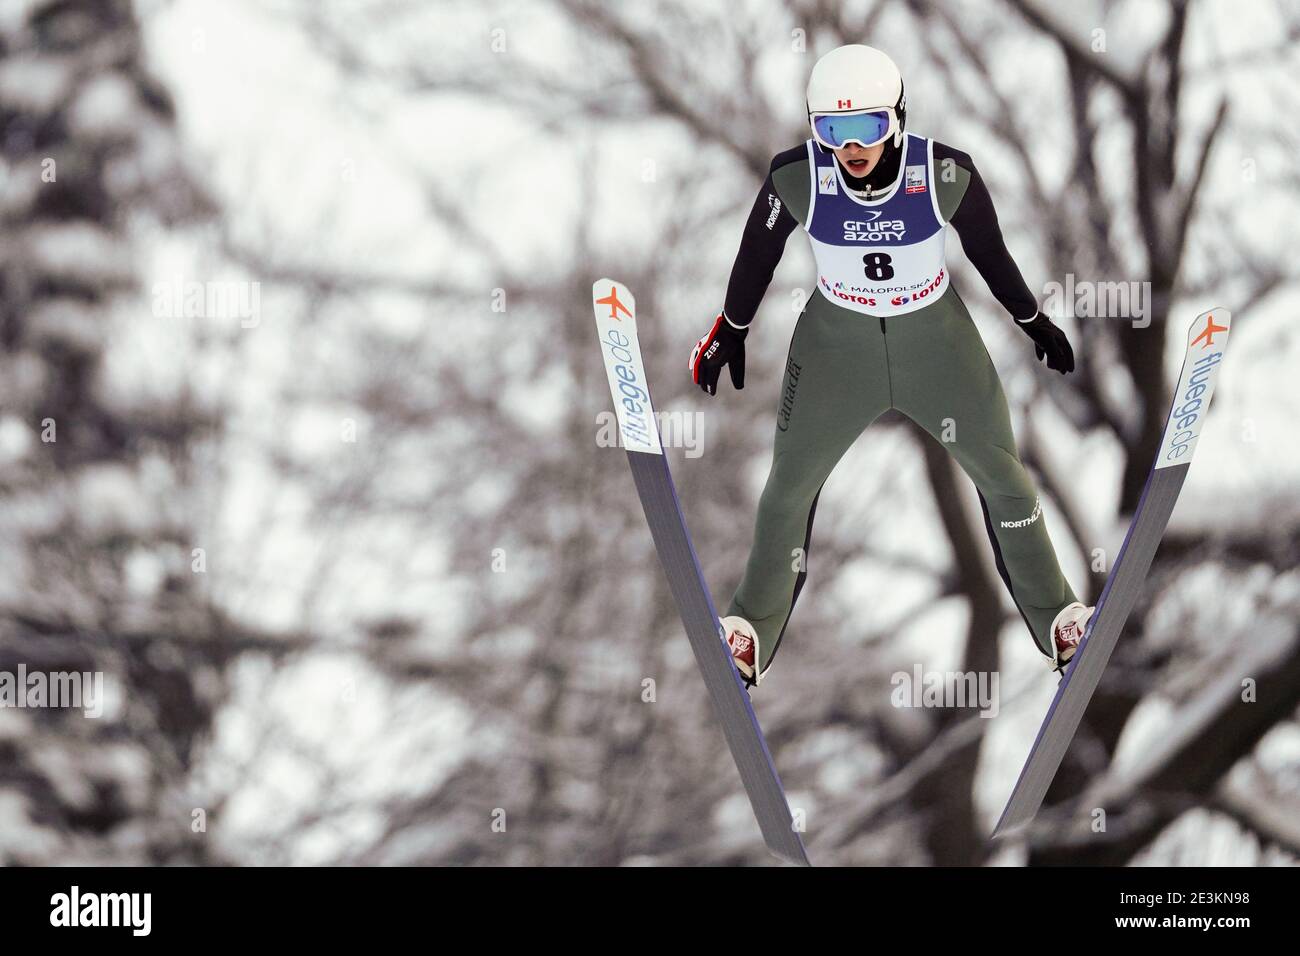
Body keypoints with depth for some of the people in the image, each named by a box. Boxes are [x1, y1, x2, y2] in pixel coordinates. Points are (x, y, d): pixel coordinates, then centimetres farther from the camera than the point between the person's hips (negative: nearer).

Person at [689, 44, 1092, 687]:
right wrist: (731, 331, 11)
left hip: (936, 338, 0)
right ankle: (754, 628, 27)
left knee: (1002, 476, 9)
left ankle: (1056, 621, 27)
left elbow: (988, 250, -6)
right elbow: (759, 251, -4)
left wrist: (1033, 321, 9)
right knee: (790, 484, 7)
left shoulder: (945, 175, -25)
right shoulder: (796, 179, -24)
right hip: (837, 339, 0)